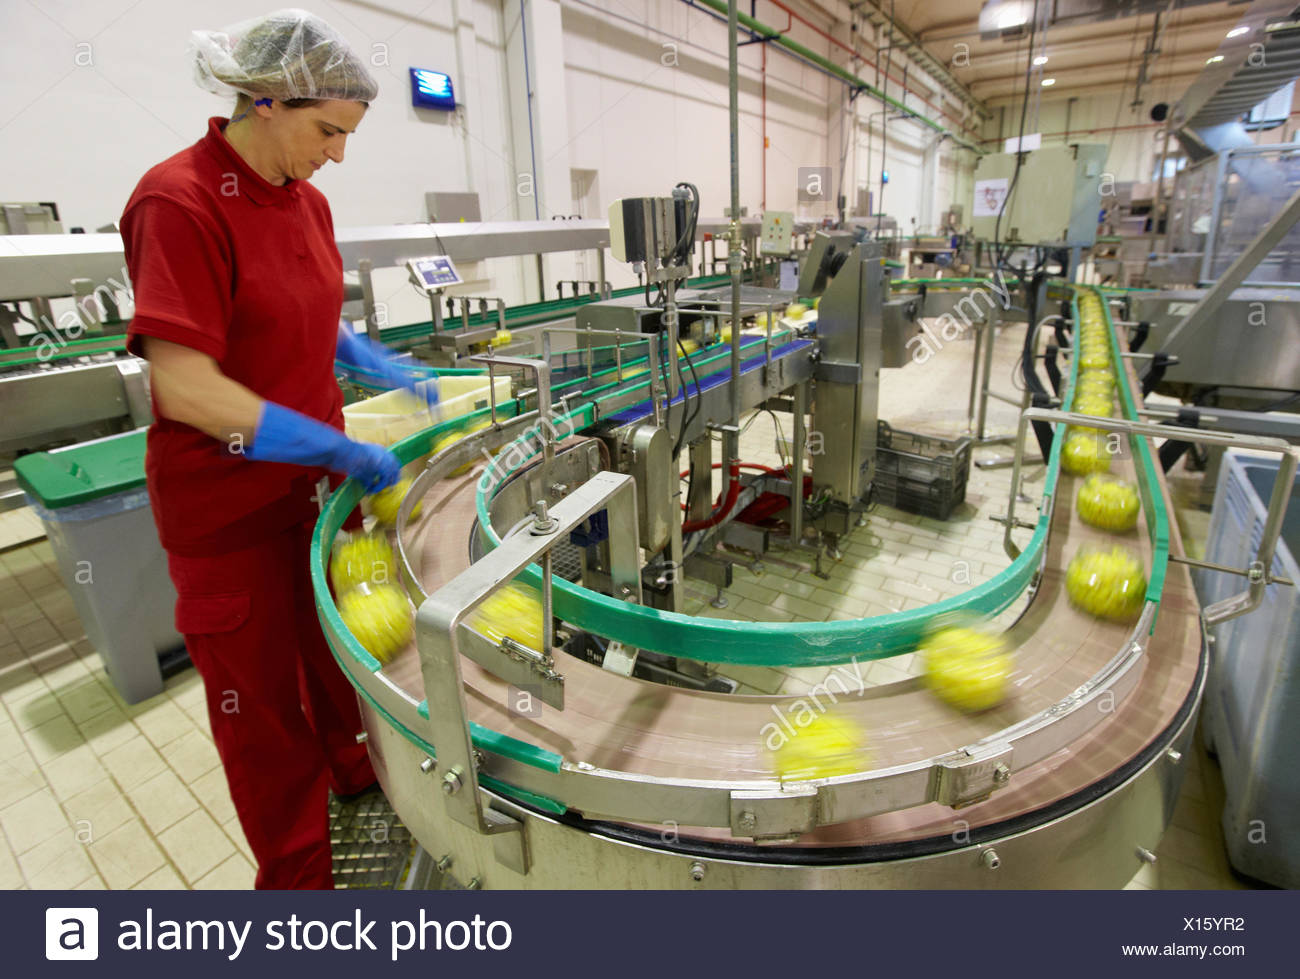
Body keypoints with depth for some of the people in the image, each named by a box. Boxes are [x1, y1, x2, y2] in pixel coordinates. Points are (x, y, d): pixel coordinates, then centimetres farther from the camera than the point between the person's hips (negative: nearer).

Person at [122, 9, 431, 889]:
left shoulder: (307, 201, 4)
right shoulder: (180, 202, -18)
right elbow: (185, 387, -23)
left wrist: (391, 371, 7)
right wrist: (340, 450, -24)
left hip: (317, 481, 7)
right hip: (229, 503, -6)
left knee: (345, 649, 22)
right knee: (263, 696, 12)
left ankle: (364, 781, 50)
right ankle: (296, 875, 36)